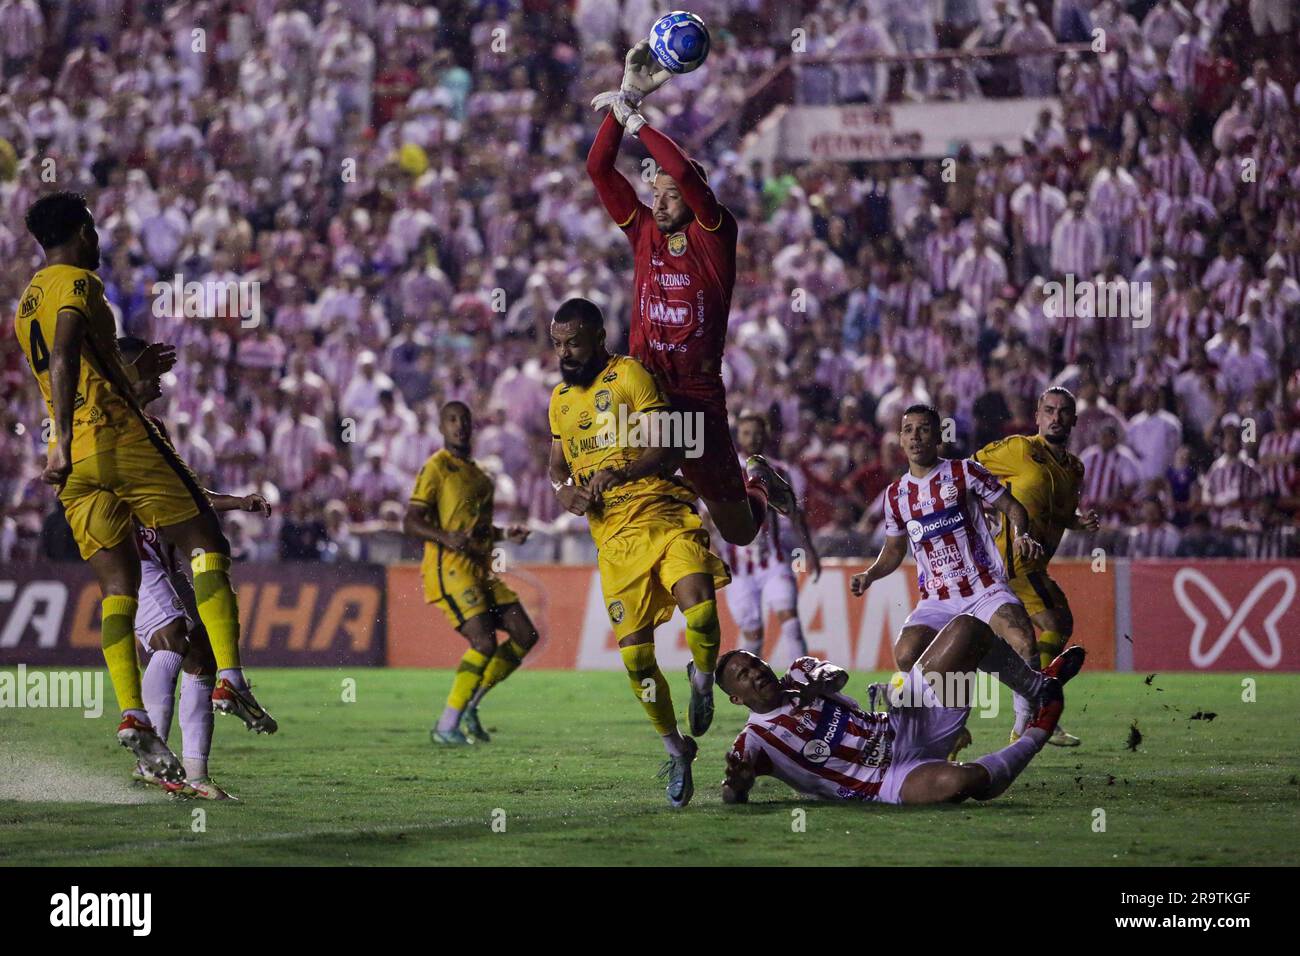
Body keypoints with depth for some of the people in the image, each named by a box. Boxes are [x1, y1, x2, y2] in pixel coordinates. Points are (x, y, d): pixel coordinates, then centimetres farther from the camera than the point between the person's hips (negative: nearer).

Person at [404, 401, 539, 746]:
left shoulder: (477, 473, 21)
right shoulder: (436, 467, -4)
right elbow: (410, 522, -10)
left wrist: (505, 534, 13)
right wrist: (446, 537, -27)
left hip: (480, 568, 9)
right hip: (449, 567, -9)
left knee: (525, 635, 3)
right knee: (485, 641, -20)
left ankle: (469, 708, 10)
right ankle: (446, 726, -12)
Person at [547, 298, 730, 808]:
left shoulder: (629, 374, -2)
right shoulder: (561, 398, 19)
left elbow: (668, 450, -9)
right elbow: (556, 464, 28)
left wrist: (621, 472, -25)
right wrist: (564, 490, 4)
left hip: (661, 513, -5)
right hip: (614, 536, 5)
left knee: (701, 615, -28)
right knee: (635, 655, -1)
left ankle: (702, 679, 5)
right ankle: (676, 751, 17)